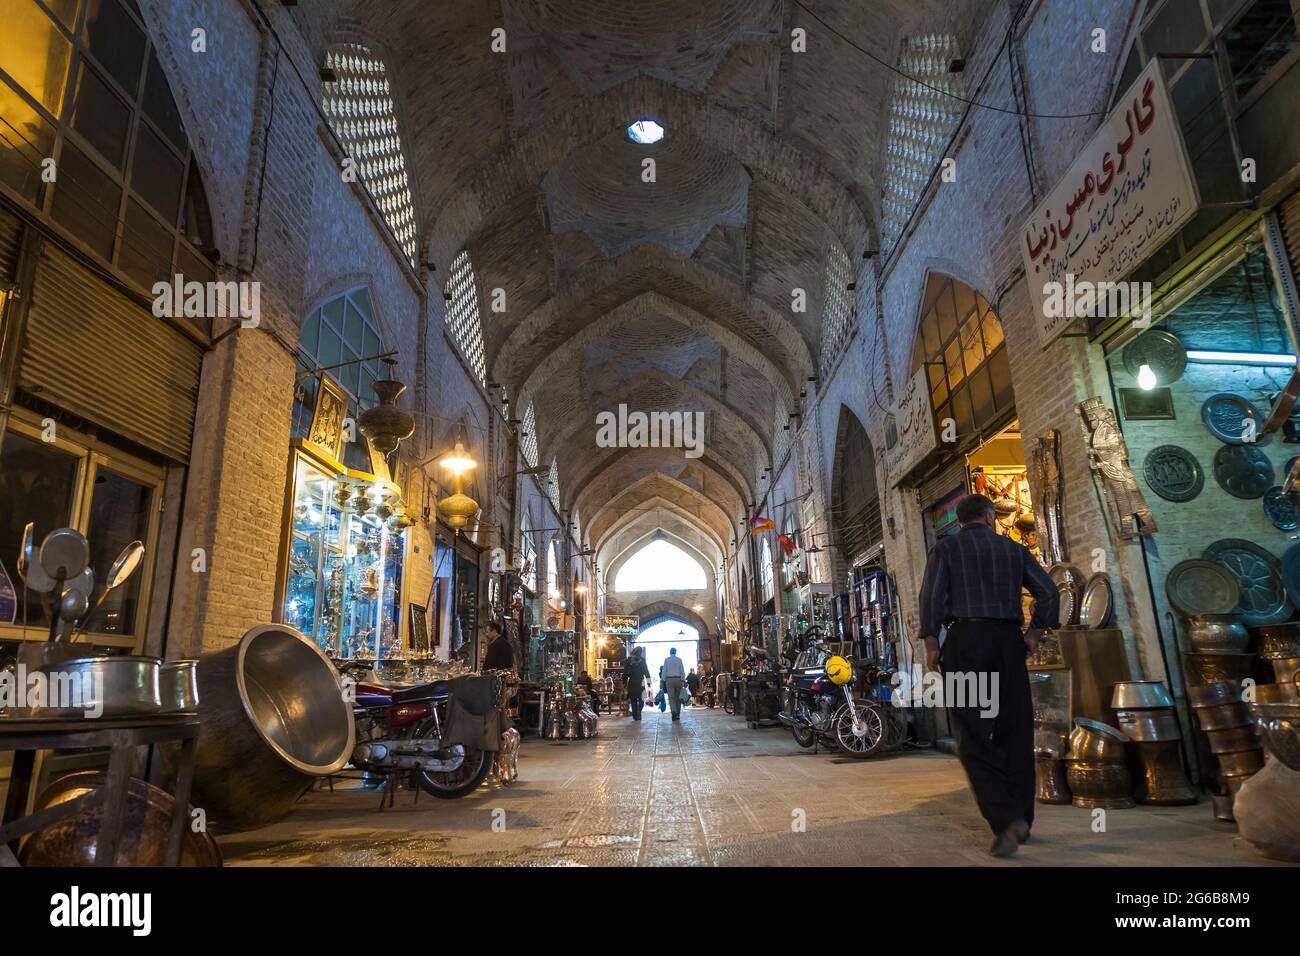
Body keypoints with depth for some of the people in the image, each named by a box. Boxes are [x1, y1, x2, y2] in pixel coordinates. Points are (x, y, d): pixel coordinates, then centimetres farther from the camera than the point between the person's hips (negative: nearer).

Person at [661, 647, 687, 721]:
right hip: (678, 679, 1)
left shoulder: (666, 660, -1)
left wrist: (664, 680, 4)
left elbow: (664, 671, -1)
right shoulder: (679, 659, 0)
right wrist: (683, 680, 5)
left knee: (671, 697, -4)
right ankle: (677, 715, 13)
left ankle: (674, 711, -28)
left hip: (669, 680, -1)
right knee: (677, 697, 11)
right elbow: (682, 671, 0)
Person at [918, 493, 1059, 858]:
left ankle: (1006, 818, -15)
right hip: (1009, 641, 3)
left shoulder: (946, 547, 6)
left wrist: (931, 643, -1)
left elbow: (932, 596, -6)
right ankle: (1022, 820, 16)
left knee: (974, 736, -3)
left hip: (967, 639, -3)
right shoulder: (1014, 549, 14)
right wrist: (1034, 633, 14)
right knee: (1015, 732, 10)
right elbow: (1049, 593, 7)